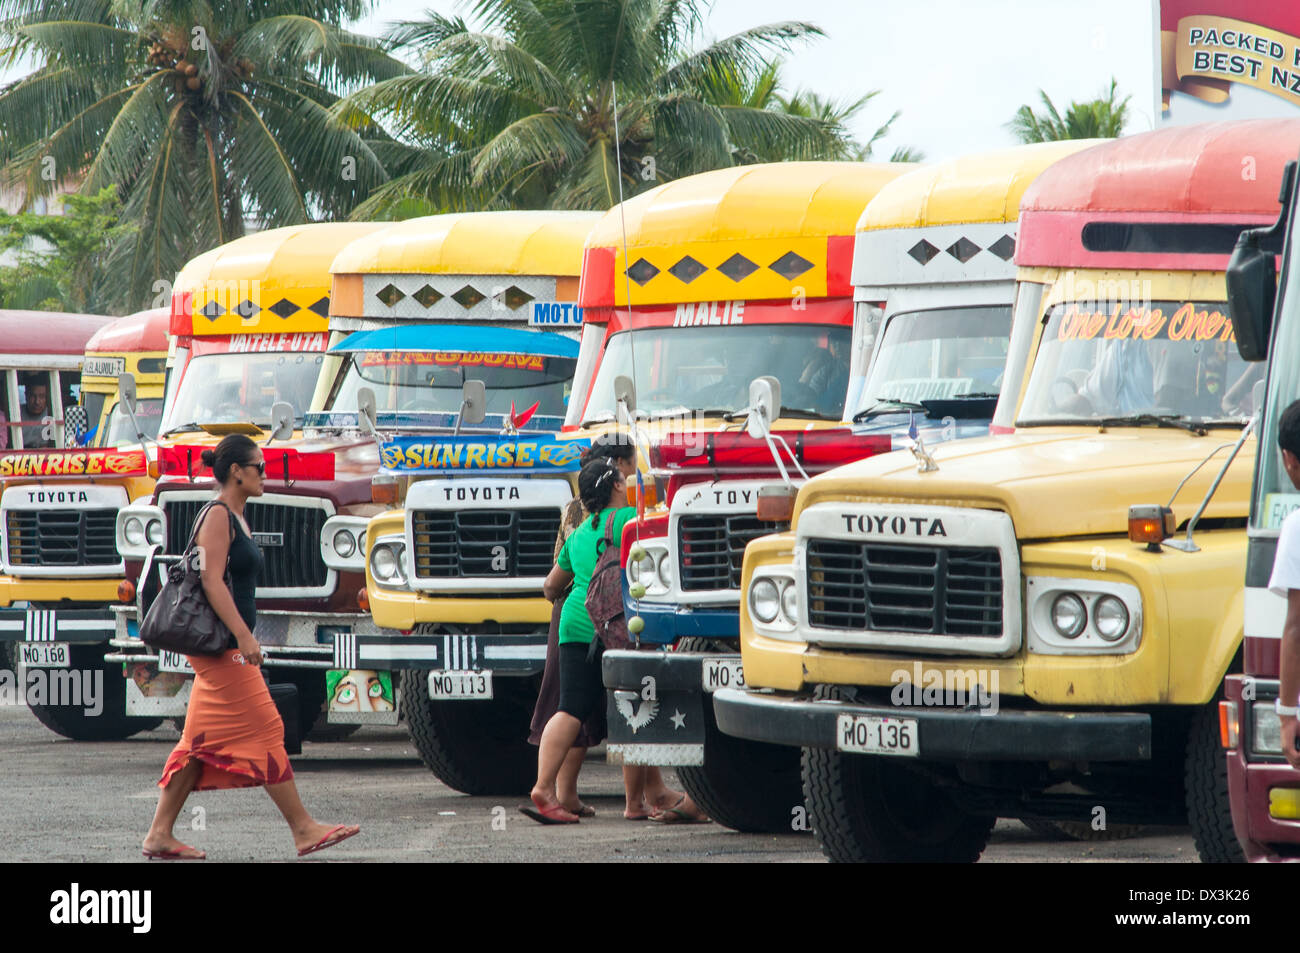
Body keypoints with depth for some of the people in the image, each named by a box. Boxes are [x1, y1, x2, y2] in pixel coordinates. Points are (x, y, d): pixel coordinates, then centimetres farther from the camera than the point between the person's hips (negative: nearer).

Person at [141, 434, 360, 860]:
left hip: (228, 648, 10)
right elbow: (211, 581, -20)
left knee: (201, 741, 8)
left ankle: (159, 835, 8)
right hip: (221, 646, -10)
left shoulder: (233, 517, 18)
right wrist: (244, 636, -25)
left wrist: (243, 638, 25)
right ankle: (304, 829, -4)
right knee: (264, 730, -7)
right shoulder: (216, 516, -12)